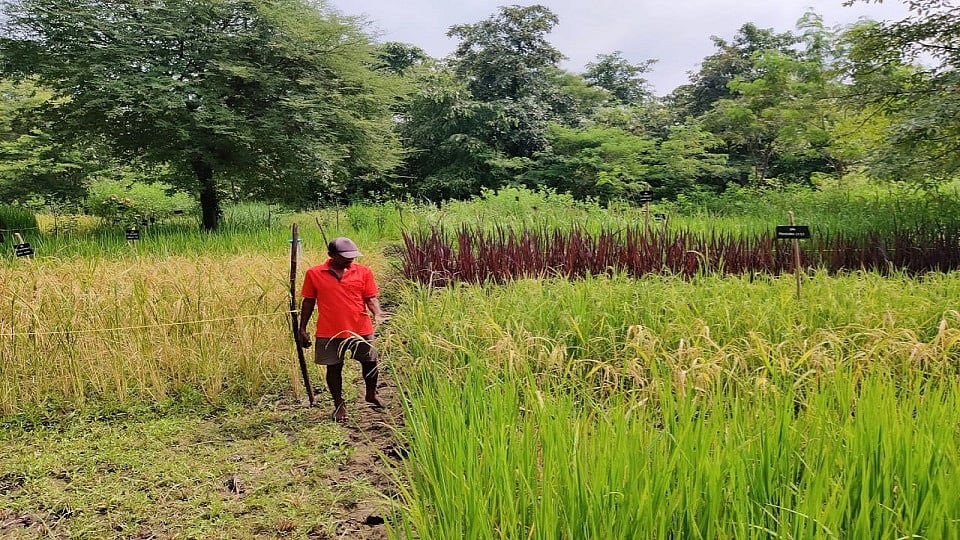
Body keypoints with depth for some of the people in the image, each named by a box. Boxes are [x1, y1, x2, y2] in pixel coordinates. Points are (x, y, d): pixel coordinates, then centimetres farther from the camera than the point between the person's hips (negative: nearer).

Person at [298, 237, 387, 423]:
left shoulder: (363, 272, -2)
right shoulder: (314, 273, -3)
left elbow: (371, 298, -1)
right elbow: (308, 301, 5)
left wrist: (377, 313, -21)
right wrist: (302, 328, 6)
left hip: (361, 330, 1)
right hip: (329, 333, -1)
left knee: (370, 362, 12)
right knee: (333, 368, 9)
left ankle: (371, 394, 39)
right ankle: (339, 404, 28)